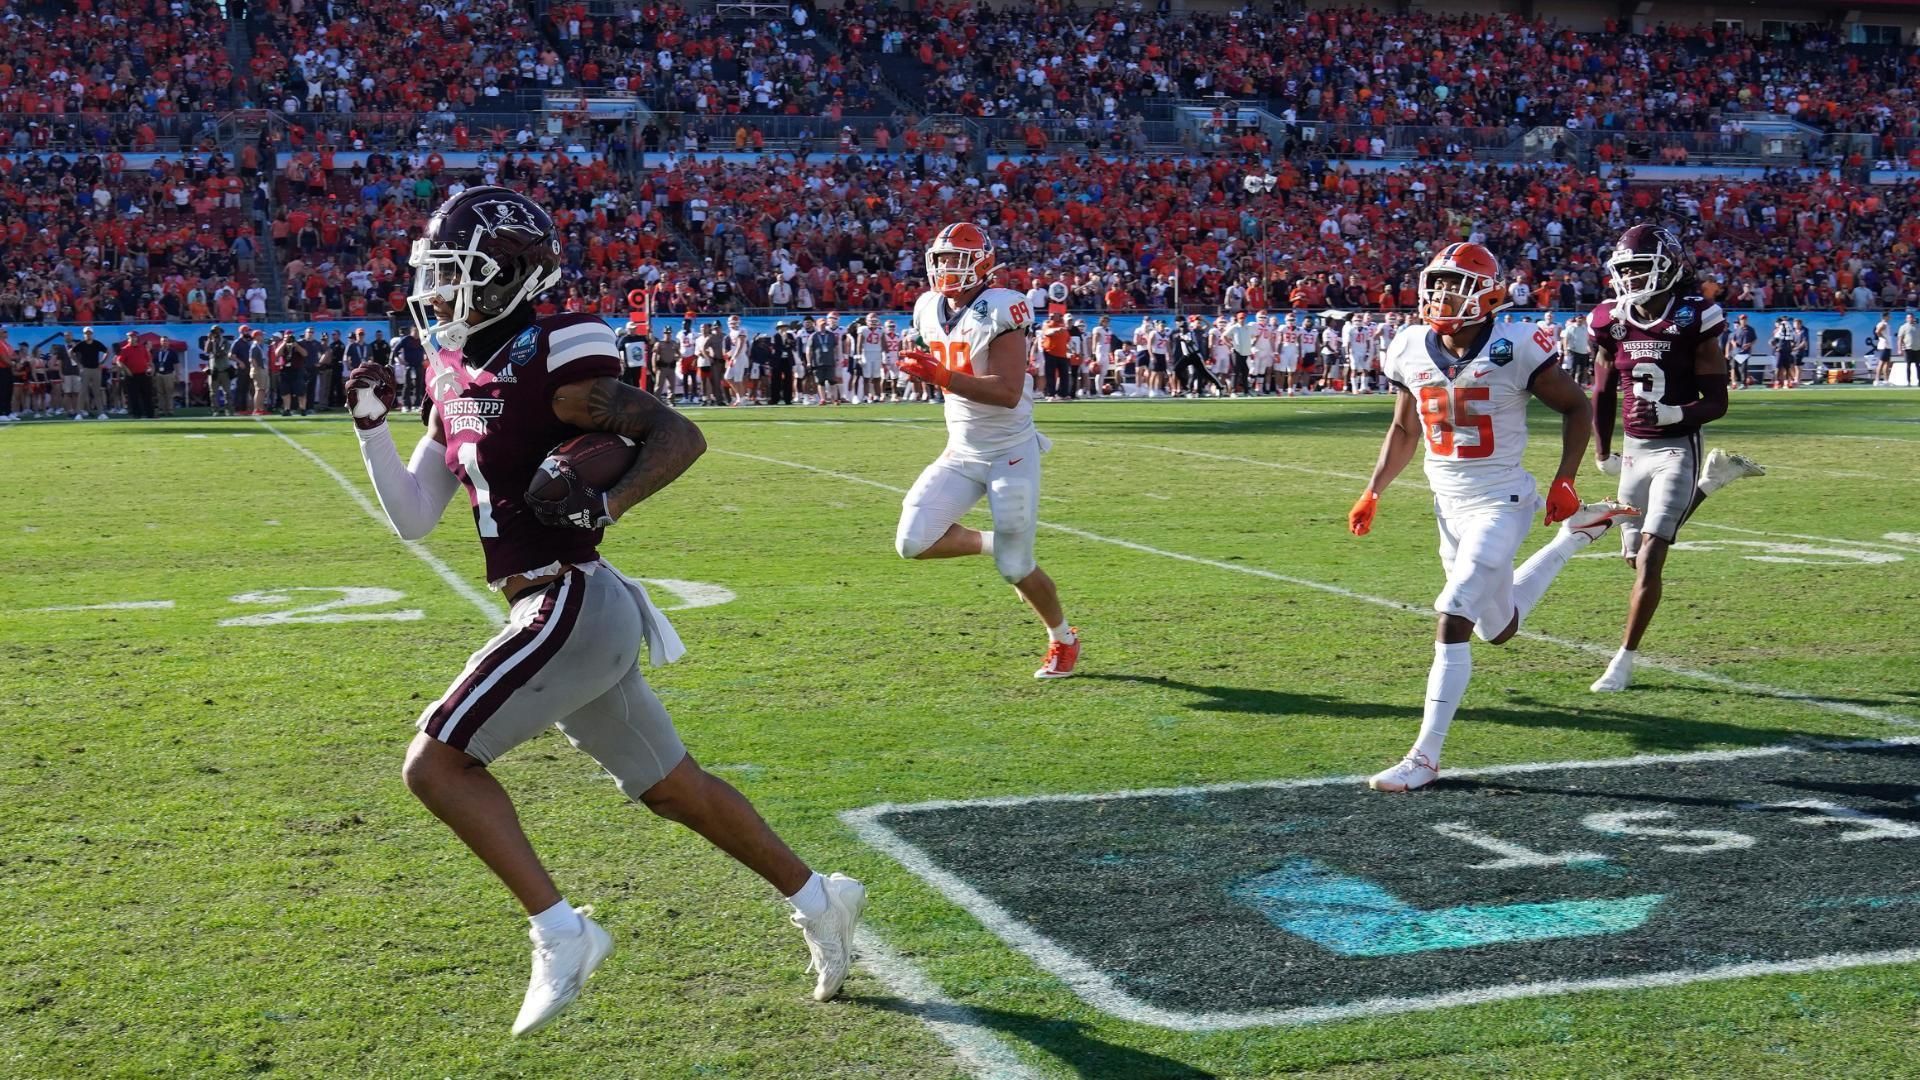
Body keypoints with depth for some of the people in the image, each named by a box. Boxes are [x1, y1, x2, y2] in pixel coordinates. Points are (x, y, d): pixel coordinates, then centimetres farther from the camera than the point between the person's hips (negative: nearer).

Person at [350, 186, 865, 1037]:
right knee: (668, 785, 17)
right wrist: (372, 425, 7)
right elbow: (413, 519, 16)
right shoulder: (454, 382, 13)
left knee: (434, 762, -9)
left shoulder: (546, 364, -13)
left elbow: (680, 435, -14)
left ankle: (560, 933, -5)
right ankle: (818, 900, 29)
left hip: (571, 608, -9)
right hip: (574, 614, 9)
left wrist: (607, 507, -27)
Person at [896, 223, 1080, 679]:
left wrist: (939, 376, -34)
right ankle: (990, 543, 17)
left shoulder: (1000, 311, -19)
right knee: (913, 542, -12)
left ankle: (1063, 638, 28)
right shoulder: (930, 310, 5)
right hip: (960, 454, 6)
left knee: (1015, 568, 0)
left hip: (1011, 454, -6)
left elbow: (1008, 392, -28)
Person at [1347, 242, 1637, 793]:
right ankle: (1575, 534, 41)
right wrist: (1373, 492, 6)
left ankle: (1425, 756, -11)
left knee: (1452, 621, -17)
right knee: (1498, 630, 19)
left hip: (1499, 502, -7)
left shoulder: (1514, 347, -15)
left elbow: (1576, 407, -4)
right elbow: (1403, 430, 14)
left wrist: (1564, 483, -10)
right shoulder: (1412, 350, 1)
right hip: (1447, 503, 7)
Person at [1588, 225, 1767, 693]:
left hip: (1676, 448, -6)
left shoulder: (1693, 321, -11)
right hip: (1634, 451, 6)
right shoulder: (1613, 322, 2)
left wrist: (1673, 414, -27)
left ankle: (1623, 662, -4)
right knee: (1638, 556, 11)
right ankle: (1713, 478, 32)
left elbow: (1717, 401, -10)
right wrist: (1602, 454, 15)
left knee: (1649, 557, -13)